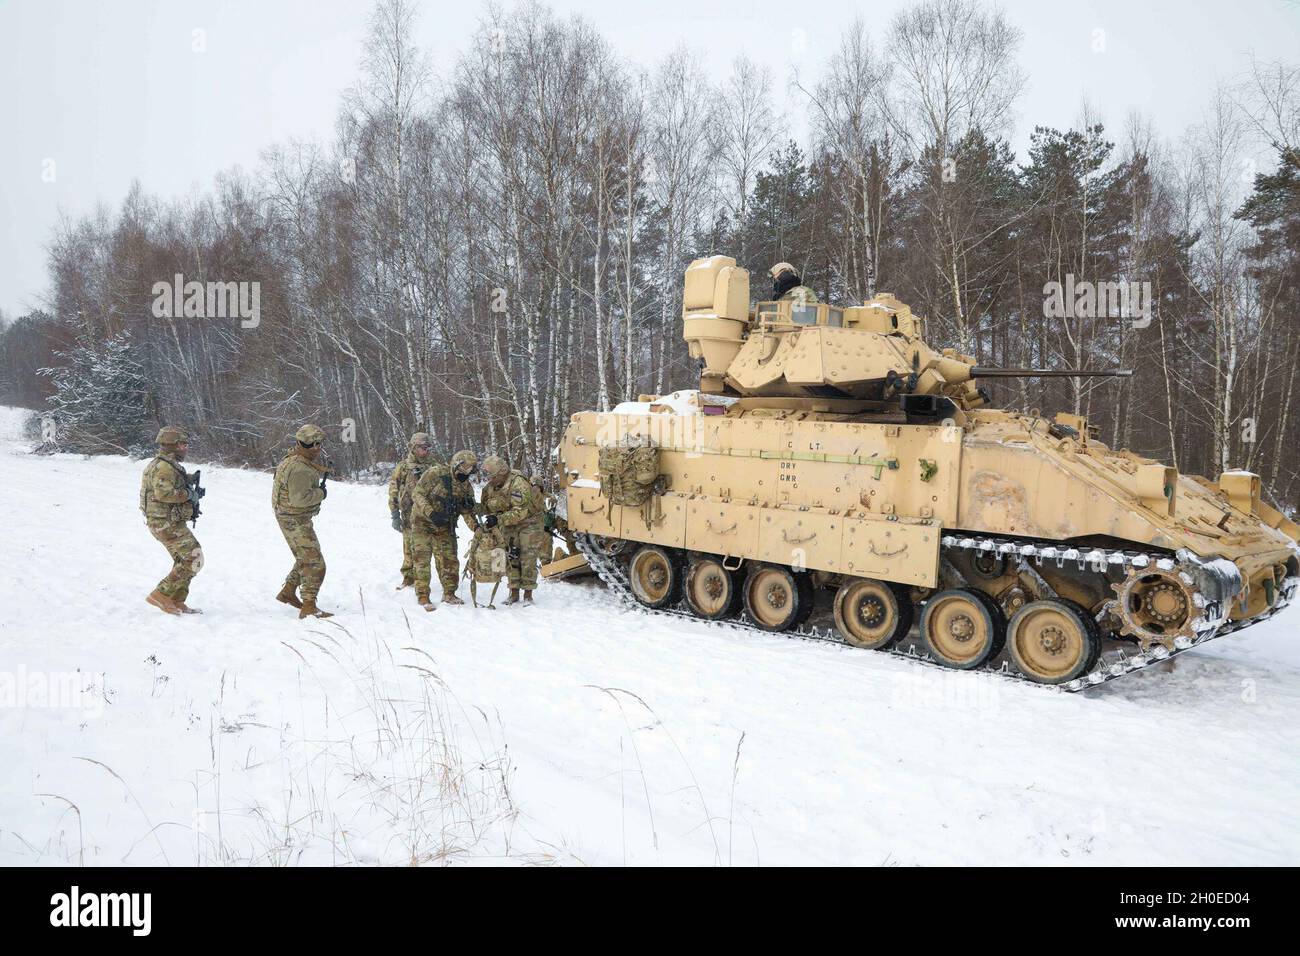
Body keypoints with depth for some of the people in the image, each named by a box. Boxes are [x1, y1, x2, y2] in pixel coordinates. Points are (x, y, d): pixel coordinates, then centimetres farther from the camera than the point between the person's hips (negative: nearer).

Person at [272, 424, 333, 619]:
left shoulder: (297, 459, 8)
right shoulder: (299, 468, -24)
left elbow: (321, 472, 19)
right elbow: (299, 498, -32)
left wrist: (317, 457, 4)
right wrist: (321, 493, -19)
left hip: (296, 519, 11)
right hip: (295, 520, -11)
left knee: (305, 559, 26)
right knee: (314, 563, -10)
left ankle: (288, 592, 37)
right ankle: (309, 607, -11)